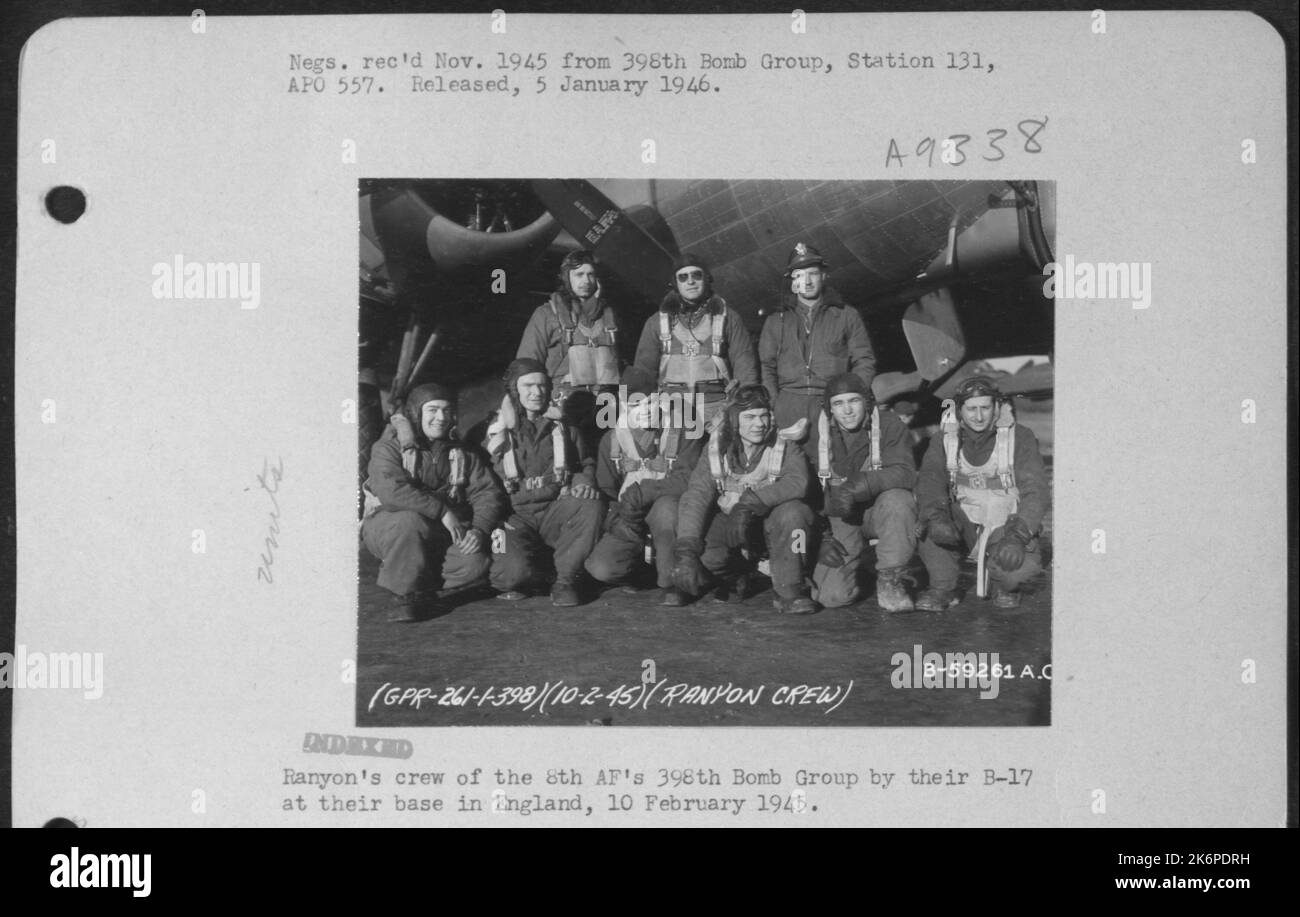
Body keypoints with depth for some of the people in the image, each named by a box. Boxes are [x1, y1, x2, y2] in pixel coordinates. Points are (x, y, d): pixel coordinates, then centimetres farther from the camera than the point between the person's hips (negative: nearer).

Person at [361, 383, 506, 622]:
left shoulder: (461, 453, 8)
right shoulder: (389, 447, -8)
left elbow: (489, 493, 1)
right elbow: (390, 490, -25)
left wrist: (479, 529, -19)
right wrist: (442, 511, -28)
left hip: (440, 534, 4)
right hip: (386, 524, -3)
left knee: (476, 563, -24)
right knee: (409, 521, -39)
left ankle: (423, 589, 2)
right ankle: (404, 595, -19)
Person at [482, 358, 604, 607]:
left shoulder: (561, 427, 14)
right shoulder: (497, 430, 7)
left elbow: (585, 463, 22)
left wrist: (585, 481, 0)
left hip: (555, 510, 3)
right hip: (515, 518, -3)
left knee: (591, 506, -31)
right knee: (516, 571, -32)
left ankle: (566, 580, -13)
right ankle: (514, 582, 10)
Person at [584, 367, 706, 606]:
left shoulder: (684, 433, -6)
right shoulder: (612, 439, 5)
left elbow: (686, 481, -17)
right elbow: (604, 489, 7)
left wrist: (641, 492, -25)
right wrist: (617, 522, -12)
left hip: (669, 508, -3)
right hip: (626, 523, 3)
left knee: (667, 506, -40)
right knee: (600, 568, -22)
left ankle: (671, 582, -21)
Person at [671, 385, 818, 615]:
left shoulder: (785, 447, -8)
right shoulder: (716, 449, -5)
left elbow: (798, 482, -27)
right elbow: (696, 494, -16)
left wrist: (751, 501, -40)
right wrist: (686, 546, -31)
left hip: (770, 522, -1)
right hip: (727, 522, 1)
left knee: (793, 512, -33)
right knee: (706, 553, -29)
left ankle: (789, 591, -18)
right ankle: (736, 575, 8)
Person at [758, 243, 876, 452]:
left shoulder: (846, 315, 17)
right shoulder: (776, 321, 21)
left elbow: (864, 362, 11)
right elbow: (765, 367, 15)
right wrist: (773, 405, -1)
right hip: (789, 406, 1)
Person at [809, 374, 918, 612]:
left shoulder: (888, 425, -10)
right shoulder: (819, 433, -4)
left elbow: (904, 473, -24)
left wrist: (858, 487, -37)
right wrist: (822, 538, -6)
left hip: (878, 509, -1)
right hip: (838, 520, 1)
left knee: (897, 501, -37)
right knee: (831, 597, -16)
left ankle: (889, 581, -15)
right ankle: (860, 573, 23)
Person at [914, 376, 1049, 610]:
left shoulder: (1020, 437, -7)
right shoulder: (944, 439, 0)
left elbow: (1036, 492, -13)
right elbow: (930, 480, -15)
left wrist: (1017, 536, -29)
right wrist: (935, 515, -37)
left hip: (1006, 526, -2)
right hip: (964, 524, 2)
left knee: (1025, 564, -34)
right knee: (925, 512, -28)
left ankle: (1006, 585, 5)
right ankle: (943, 588, -12)